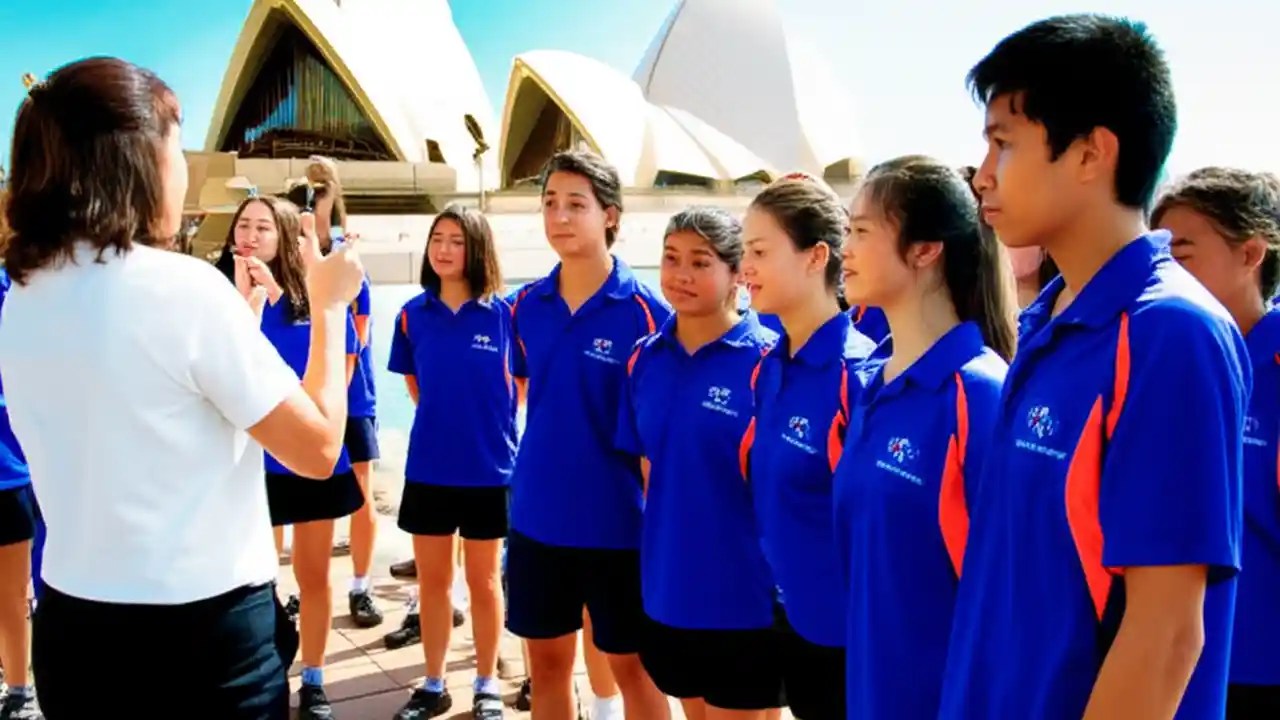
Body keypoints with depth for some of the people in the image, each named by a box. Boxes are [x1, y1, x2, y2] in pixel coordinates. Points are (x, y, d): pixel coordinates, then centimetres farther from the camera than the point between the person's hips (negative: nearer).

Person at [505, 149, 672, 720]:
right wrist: (547, 461, 13)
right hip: (537, 515, 4)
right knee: (547, 660, 16)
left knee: (631, 665, 11)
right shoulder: (527, 305, 1)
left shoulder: (645, 311, -13)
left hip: (618, 520, -4)